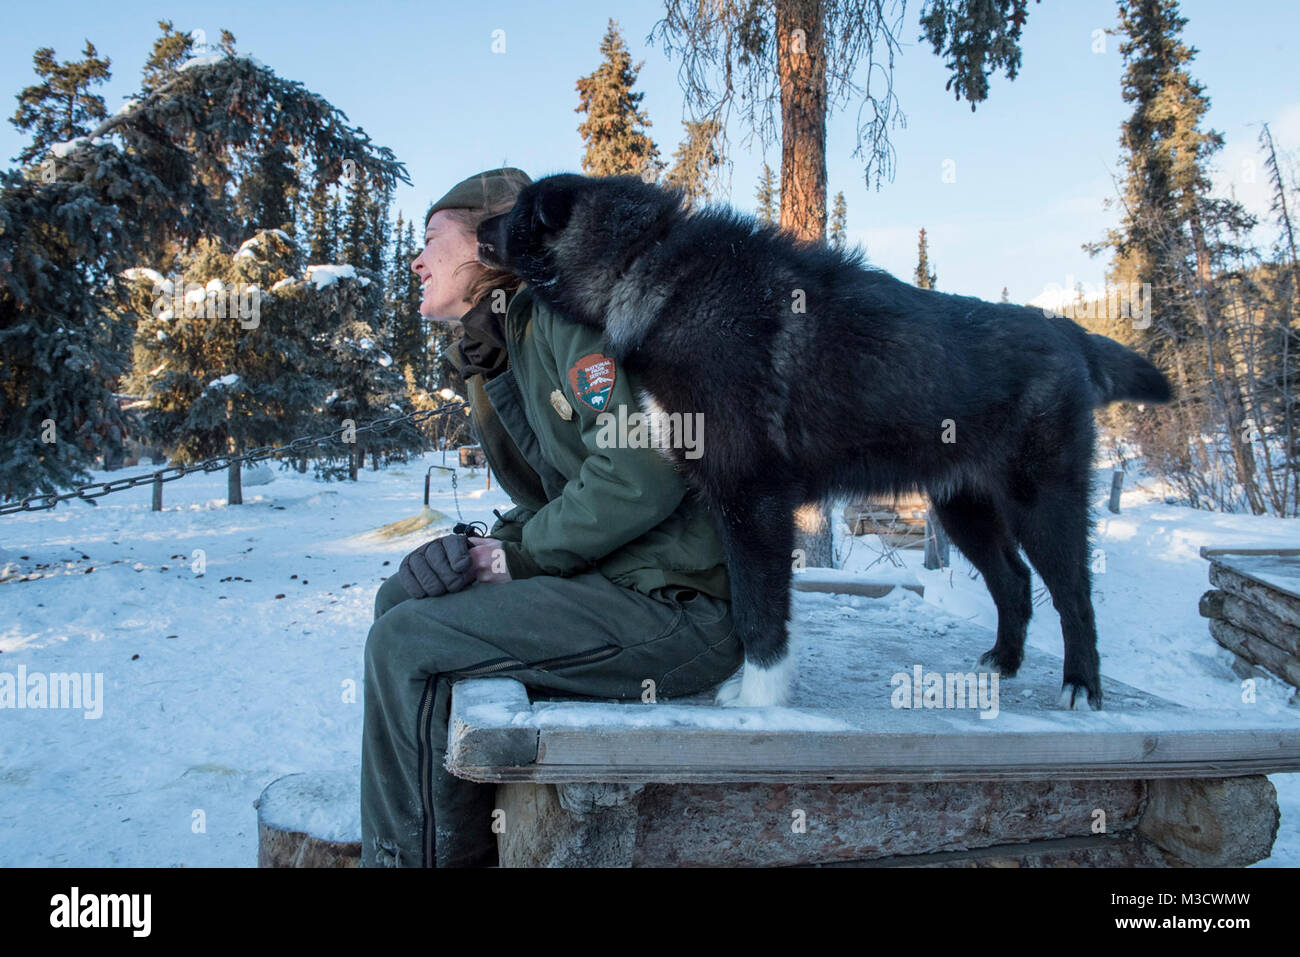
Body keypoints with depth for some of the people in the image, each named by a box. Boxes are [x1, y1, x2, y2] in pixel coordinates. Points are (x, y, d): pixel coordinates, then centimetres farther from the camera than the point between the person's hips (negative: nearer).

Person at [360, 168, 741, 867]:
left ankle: (418, 851, 5)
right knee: (402, 598, 12)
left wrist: (521, 556, -13)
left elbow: (643, 468, -23)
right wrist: (497, 543, -2)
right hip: (624, 583, 10)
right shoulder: (512, 341, 18)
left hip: (681, 606, -10)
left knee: (406, 646, -15)